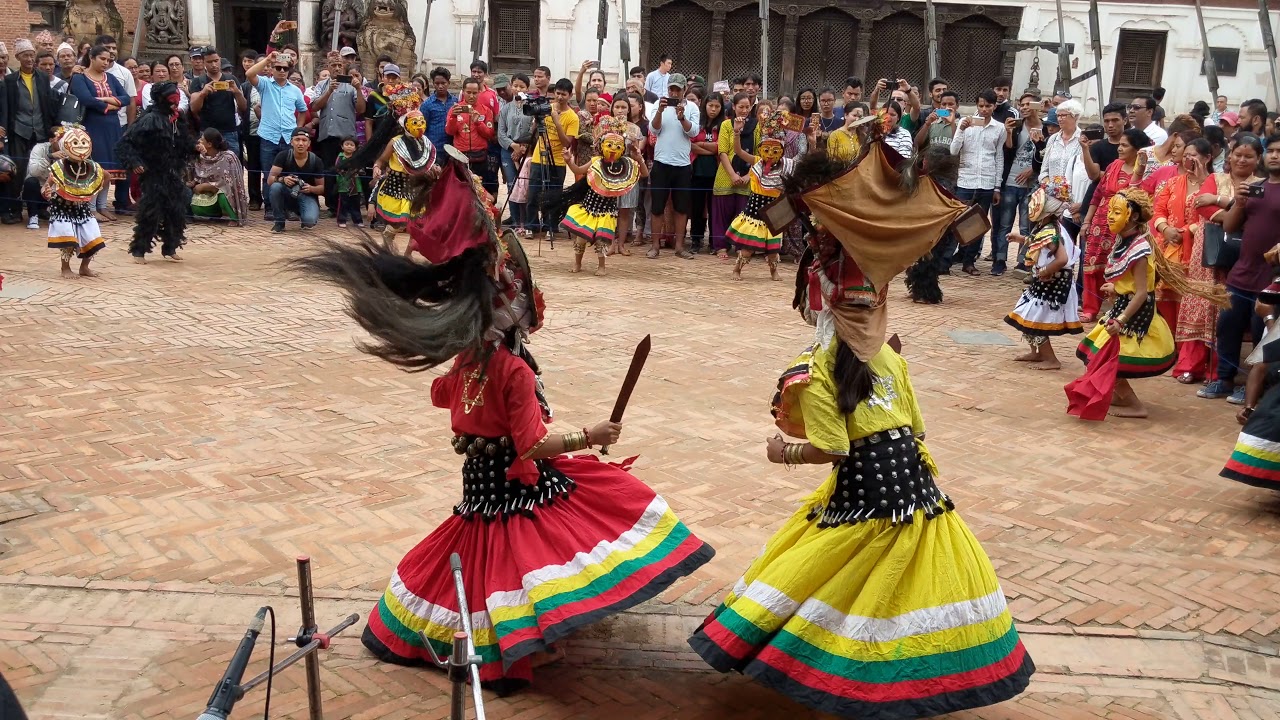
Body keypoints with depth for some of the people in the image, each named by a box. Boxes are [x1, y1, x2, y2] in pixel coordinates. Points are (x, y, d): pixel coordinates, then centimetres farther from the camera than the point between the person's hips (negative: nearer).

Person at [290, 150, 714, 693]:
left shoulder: (466, 358, -3)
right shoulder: (515, 370, -26)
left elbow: (442, 394, 18)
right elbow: (533, 446, -24)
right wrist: (587, 437, -22)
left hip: (484, 476, 8)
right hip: (516, 485, -8)